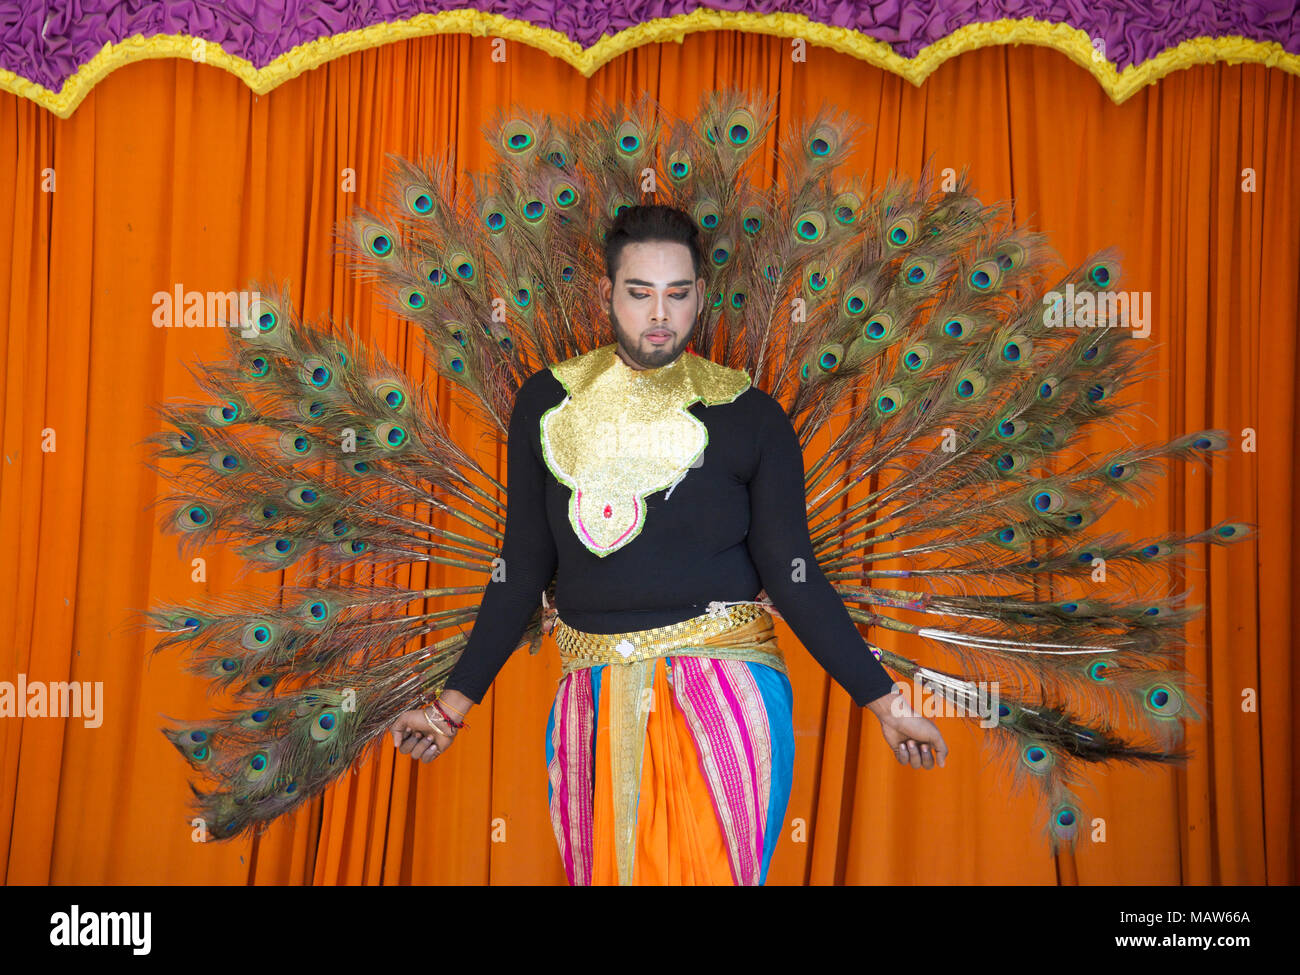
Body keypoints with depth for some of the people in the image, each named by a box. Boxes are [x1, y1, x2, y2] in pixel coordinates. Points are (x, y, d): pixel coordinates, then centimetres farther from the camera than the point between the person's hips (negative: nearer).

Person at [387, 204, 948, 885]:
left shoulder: (750, 416, 0)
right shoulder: (546, 403, 6)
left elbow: (792, 577, 2)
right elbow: (522, 569, 10)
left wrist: (883, 702, -1)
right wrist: (455, 703, 9)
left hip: (726, 694, -2)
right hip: (594, 699, 2)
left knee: (710, 870, -3)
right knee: (607, 872, 9)